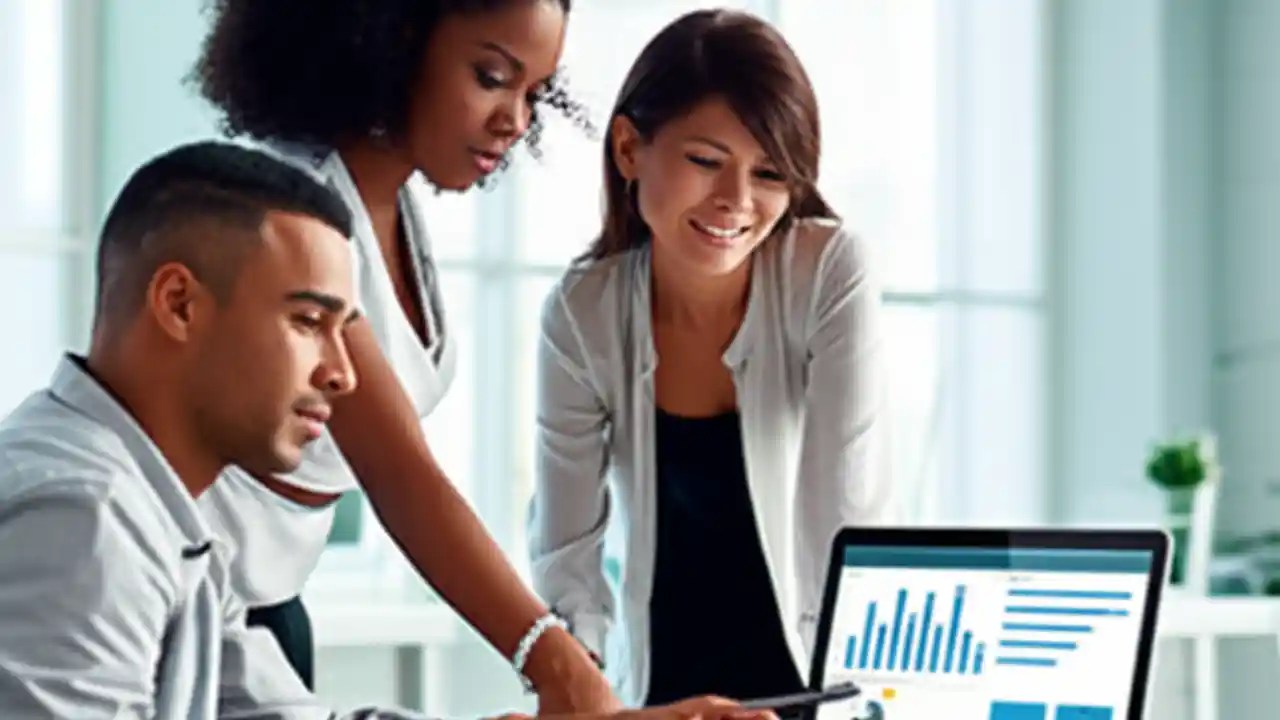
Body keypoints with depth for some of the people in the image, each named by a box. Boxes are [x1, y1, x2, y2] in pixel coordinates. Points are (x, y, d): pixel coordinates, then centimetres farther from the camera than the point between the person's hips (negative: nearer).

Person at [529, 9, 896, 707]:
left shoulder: (833, 276, -12)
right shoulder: (583, 315, -7)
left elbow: (854, 518, -16)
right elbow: (564, 548, -7)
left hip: (814, 678, -2)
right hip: (661, 687, 2)